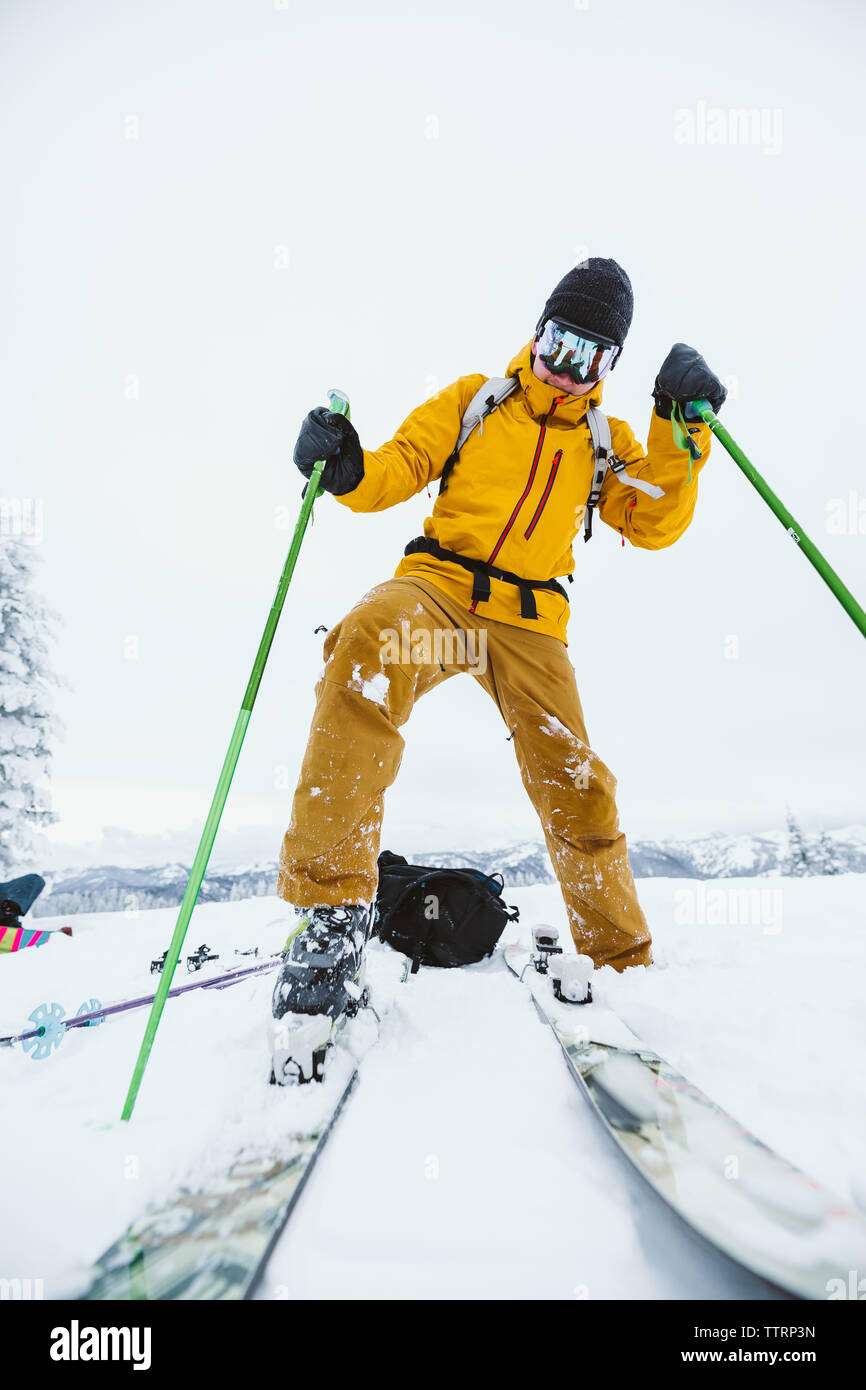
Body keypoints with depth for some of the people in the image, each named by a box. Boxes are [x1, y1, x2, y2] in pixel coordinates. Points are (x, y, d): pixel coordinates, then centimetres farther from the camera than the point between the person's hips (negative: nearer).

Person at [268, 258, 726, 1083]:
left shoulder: (606, 441, 20)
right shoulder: (475, 399, 16)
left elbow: (654, 526, 8)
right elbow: (399, 468, 8)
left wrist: (682, 427, -2)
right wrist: (347, 471, -14)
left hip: (529, 620, 3)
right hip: (438, 584, -2)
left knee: (573, 786, -6)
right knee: (367, 641, -37)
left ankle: (621, 960, 17)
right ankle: (331, 906, -34)